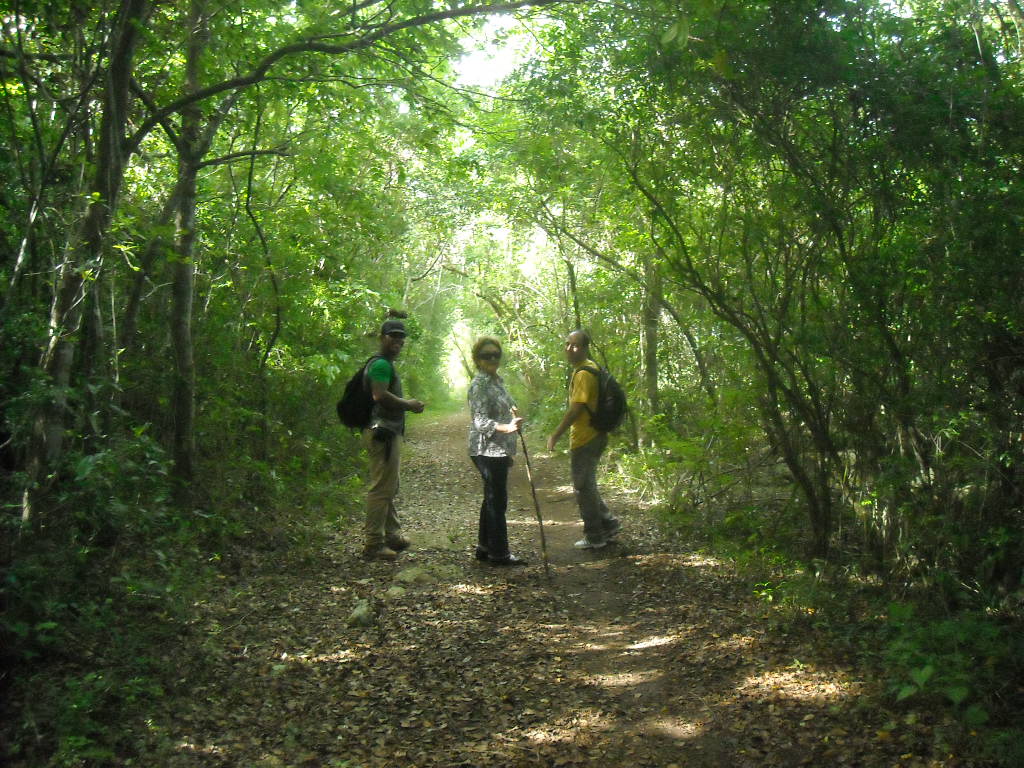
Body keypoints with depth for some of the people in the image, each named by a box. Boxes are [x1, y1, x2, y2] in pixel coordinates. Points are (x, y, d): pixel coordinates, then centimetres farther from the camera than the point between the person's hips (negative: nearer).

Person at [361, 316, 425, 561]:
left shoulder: (386, 364, 22)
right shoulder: (381, 364, -12)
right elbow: (380, 395, -25)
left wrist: (406, 405, 15)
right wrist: (408, 404, -14)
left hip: (389, 433, 12)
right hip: (383, 433, -12)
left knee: (390, 488, 18)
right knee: (381, 488, -9)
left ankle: (392, 535, 27)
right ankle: (374, 545, -6)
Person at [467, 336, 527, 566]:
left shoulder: (497, 380, 14)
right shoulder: (479, 385, -14)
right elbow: (481, 422, -20)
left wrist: (508, 451, 24)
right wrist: (507, 428, -34)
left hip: (499, 450, 10)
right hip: (488, 450, -10)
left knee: (492, 499, 15)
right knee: (497, 500, -5)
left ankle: (484, 547, 24)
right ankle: (499, 553, 3)